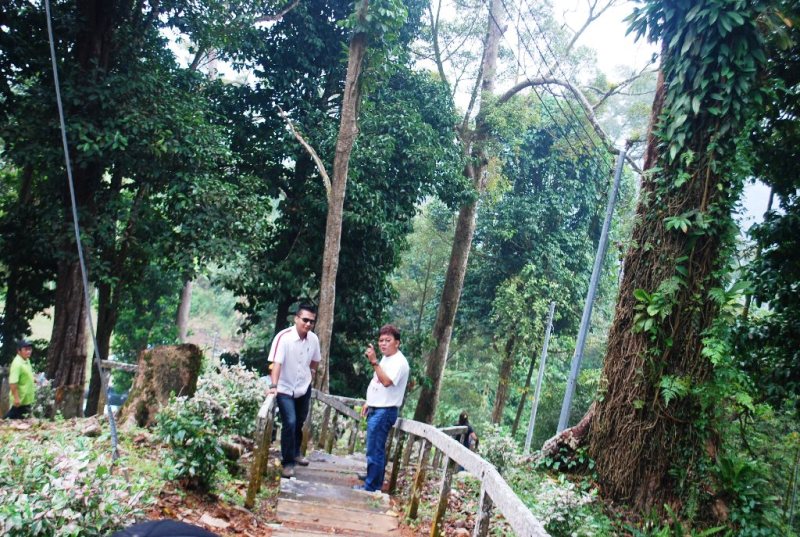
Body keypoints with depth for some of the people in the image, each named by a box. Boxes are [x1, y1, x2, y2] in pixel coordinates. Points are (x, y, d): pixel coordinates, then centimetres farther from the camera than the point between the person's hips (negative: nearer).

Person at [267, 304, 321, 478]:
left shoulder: (313, 339, -8)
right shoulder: (283, 337, -25)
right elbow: (276, 363, -32)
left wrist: (311, 374, 11)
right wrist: (273, 386, -40)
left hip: (304, 388, 5)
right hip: (285, 389, -5)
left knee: (299, 422, 19)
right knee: (290, 423, -14)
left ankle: (295, 453, 41)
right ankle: (288, 462, 0)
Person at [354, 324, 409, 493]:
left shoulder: (399, 362, -18)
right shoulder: (386, 358, 14)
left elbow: (386, 382, -32)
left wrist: (374, 362, -34)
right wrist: (369, 403, 21)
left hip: (385, 411, -9)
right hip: (376, 409, 9)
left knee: (375, 450, -7)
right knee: (376, 448, 18)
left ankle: (372, 486, 0)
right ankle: (372, 476, 30)